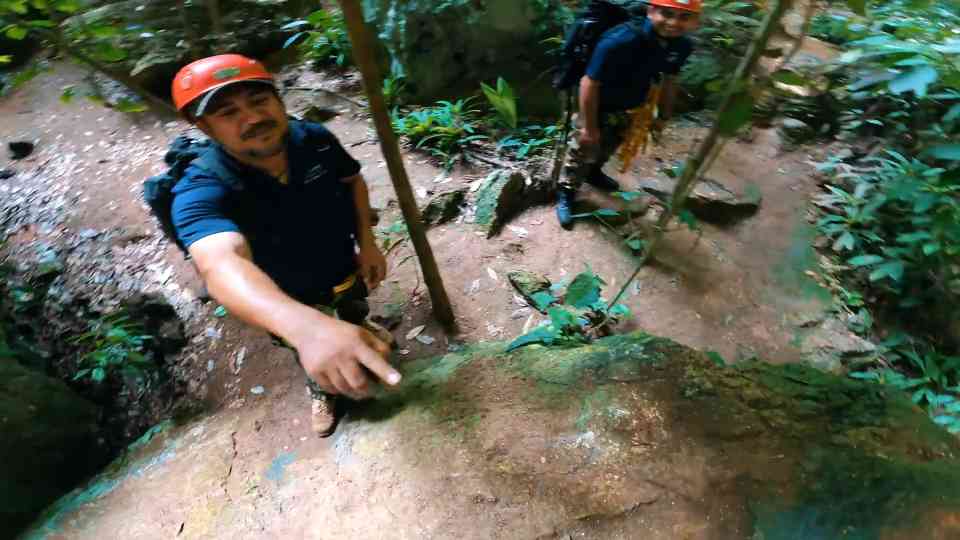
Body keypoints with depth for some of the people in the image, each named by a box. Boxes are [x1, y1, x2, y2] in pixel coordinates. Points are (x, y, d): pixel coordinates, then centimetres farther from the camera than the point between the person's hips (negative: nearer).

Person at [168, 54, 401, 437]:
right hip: (292, 300, -2)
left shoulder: (316, 139, -25)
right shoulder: (201, 192, -37)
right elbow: (222, 264, -58)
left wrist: (367, 242, -14)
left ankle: (361, 333, 71)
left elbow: (353, 180, -3)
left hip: (347, 268, 3)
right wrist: (307, 328, -77)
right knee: (315, 360, 26)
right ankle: (322, 392, 61)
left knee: (355, 316, 34)